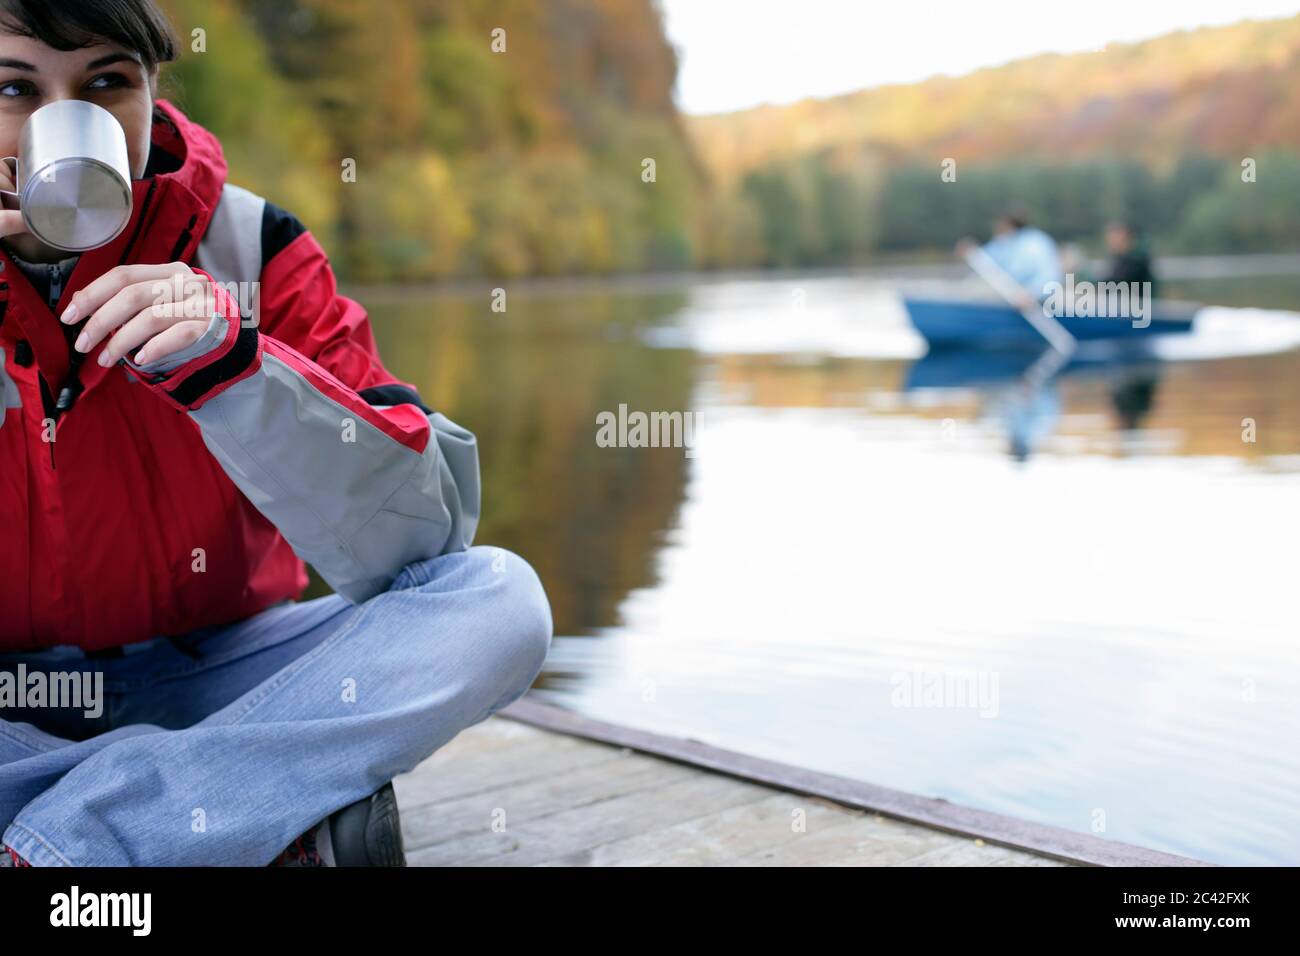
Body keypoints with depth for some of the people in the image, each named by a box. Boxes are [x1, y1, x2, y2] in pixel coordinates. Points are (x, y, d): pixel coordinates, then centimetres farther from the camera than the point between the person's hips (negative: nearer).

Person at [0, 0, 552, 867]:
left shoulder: (246, 247, -8)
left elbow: (425, 537, -18)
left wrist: (231, 363, -32)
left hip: (203, 677, 1)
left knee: (498, 597, -22)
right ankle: (290, 827, -22)